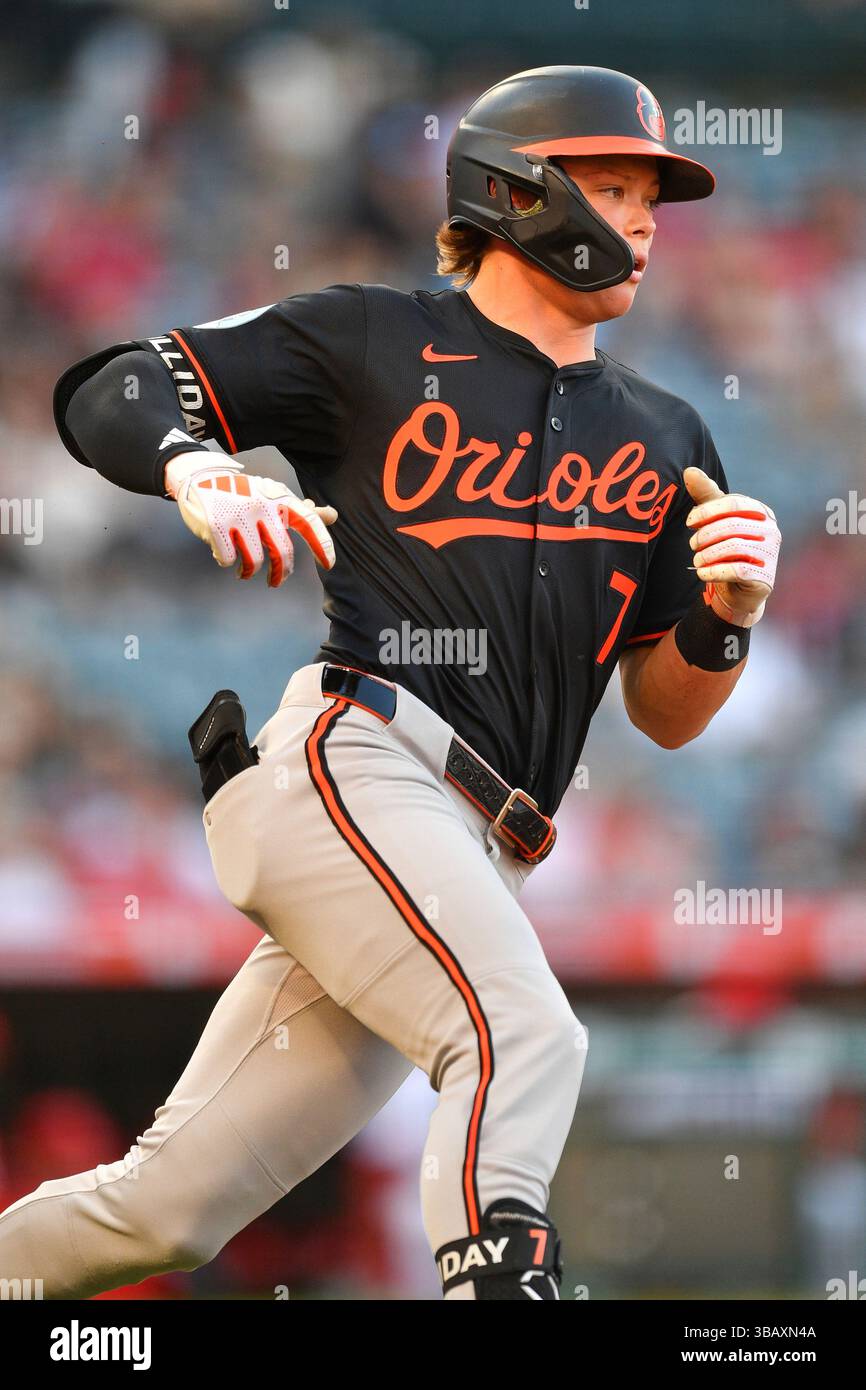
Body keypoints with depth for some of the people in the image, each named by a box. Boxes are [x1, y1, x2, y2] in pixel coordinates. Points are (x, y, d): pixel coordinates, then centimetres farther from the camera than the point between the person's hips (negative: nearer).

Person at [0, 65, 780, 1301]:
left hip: (472, 856, 6)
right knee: (524, 1035, -29)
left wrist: (725, 616, -1)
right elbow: (108, 395, 5)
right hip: (338, 752, -6)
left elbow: (666, 713, 20)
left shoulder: (662, 441, 22)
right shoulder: (375, 343, 8)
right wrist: (198, 470, -16)